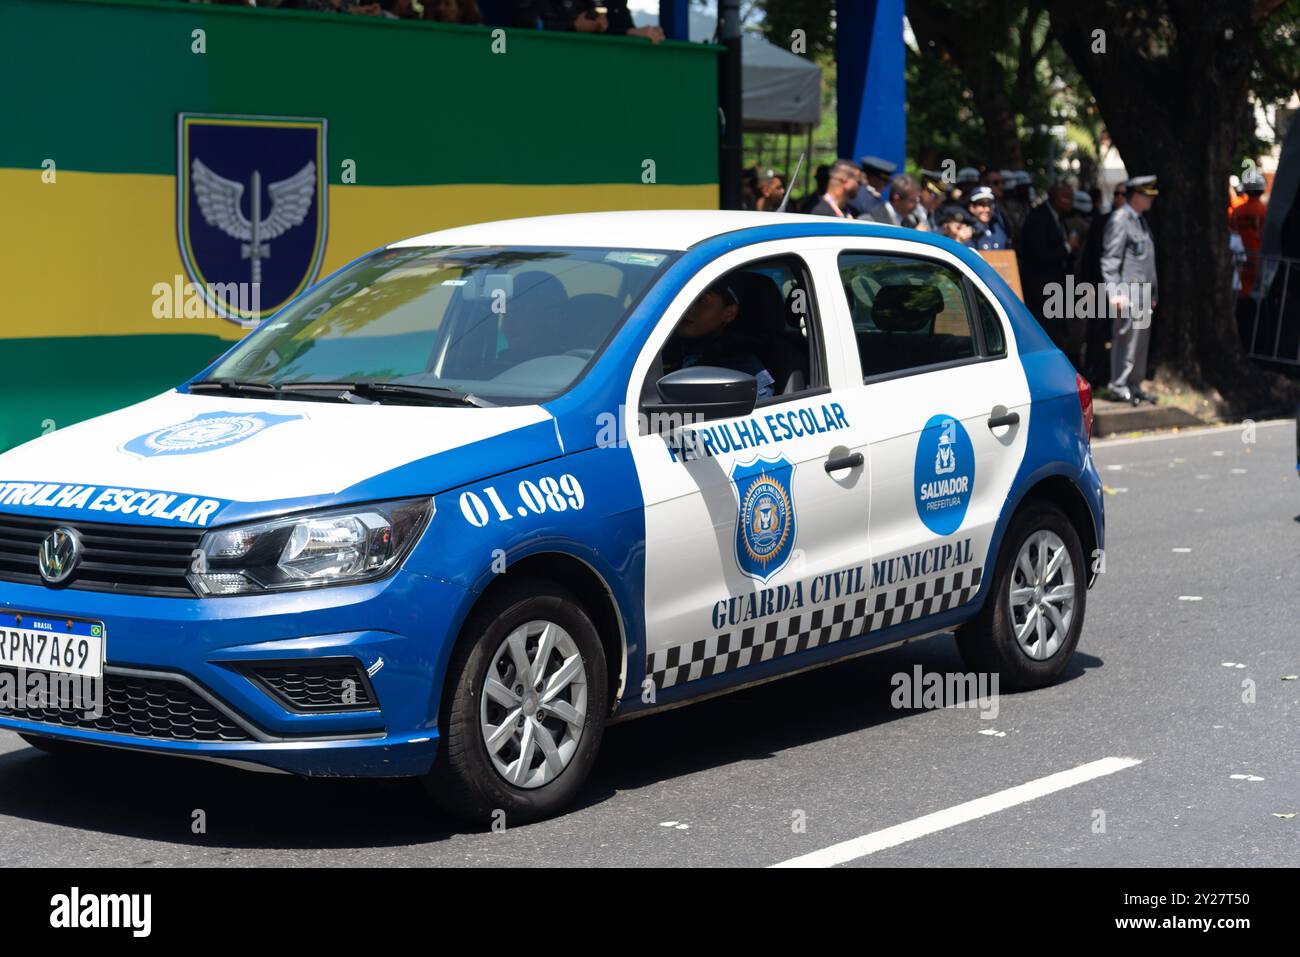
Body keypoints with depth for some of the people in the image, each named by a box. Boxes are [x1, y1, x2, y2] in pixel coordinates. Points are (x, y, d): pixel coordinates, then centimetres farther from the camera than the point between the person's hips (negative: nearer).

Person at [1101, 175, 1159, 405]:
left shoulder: (1141, 220, 20)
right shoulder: (1119, 221, -9)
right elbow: (1110, 260, -14)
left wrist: (1152, 293, 22)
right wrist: (1114, 293, -20)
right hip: (1127, 294, -9)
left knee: (1141, 341, 10)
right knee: (1126, 339, -8)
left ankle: (1134, 386, 16)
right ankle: (1118, 386, -3)